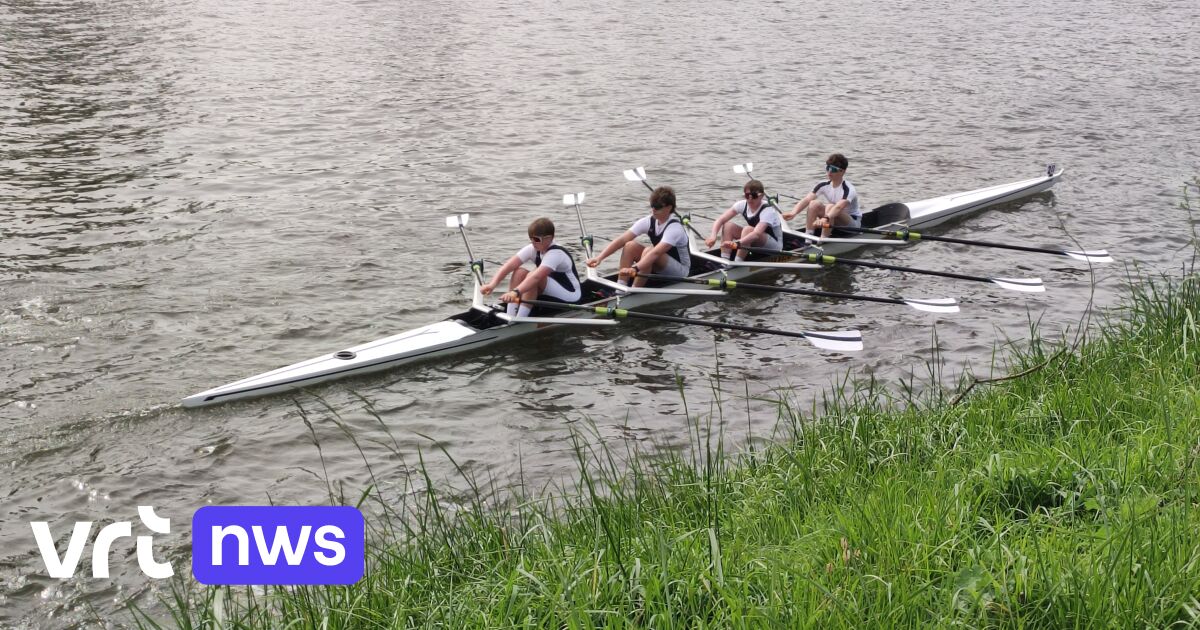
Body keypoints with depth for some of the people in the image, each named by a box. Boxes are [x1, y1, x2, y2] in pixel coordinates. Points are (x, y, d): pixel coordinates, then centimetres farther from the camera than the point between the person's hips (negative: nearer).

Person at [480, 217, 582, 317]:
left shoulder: (556, 254, -27)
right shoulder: (532, 249, -6)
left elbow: (536, 277, -43)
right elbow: (508, 266, -17)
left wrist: (515, 292, -55)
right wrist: (492, 284, -32)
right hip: (552, 295, 8)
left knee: (532, 275, -29)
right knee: (520, 273, -13)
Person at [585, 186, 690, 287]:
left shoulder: (675, 228, -27)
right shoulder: (649, 221, -7)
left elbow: (656, 253, -43)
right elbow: (622, 240, -15)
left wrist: (635, 269, -57)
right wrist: (599, 257, -27)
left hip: (680, 271, -7)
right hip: (658, 268, 7)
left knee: (648, 251, -32)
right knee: (630, 246, -14)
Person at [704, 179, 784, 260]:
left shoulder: (768, 210, -27)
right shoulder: (743, 205, -8)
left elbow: (757, 233, -43)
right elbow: (720, 220, -14)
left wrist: (736, 243, -58)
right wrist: (713, 236, -34)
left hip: (775, 247, -7)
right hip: (757, 245, 7)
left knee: (748, 229, -33)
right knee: (728, 225, -13)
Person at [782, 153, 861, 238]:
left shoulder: (848, 189, -24)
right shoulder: (824, 186, -6)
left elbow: (839, 207, -43)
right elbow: (806, 200, -19)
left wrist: (825, 218, -62)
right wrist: (793, 212, -38)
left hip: (854, 222, -6)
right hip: (835, 223, 6)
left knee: (830, 207, -33)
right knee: (814, 204, -19)